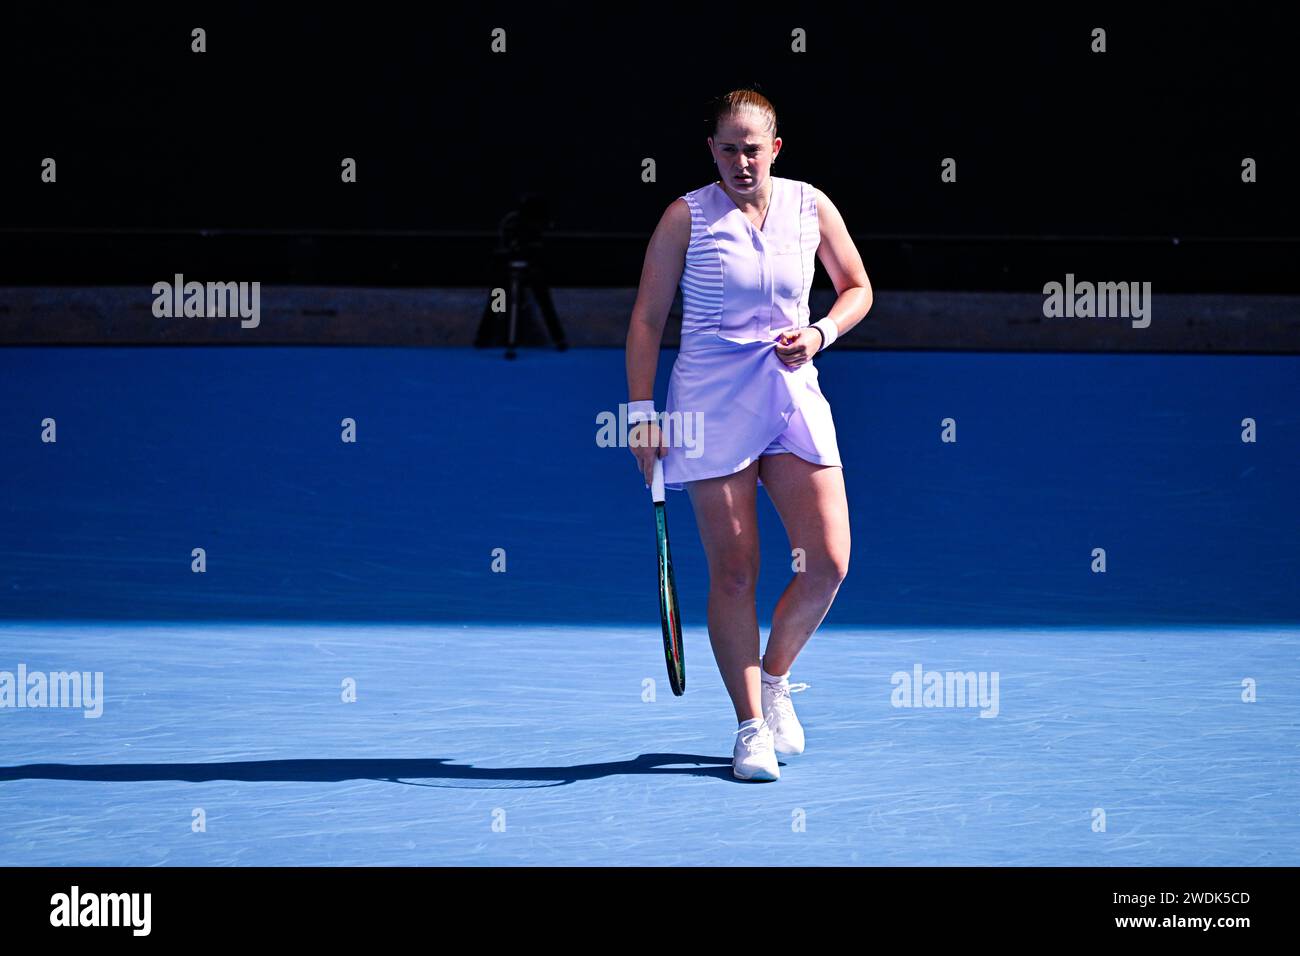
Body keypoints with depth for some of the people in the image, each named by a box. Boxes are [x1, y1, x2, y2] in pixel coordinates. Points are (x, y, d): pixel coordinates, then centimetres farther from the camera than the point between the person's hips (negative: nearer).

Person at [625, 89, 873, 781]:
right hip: (712, 406, -3)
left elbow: (857, 288, 15)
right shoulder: (687, 217, -3)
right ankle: (752, 727, 5)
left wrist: (820, 334, -5)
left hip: (793, 398, 3)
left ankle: (774, 678, 21)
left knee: (828, 563, -5)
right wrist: (641, 413, -5)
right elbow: (647, 318, 0)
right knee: (734, 572, -4)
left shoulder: (810, 206, 4)